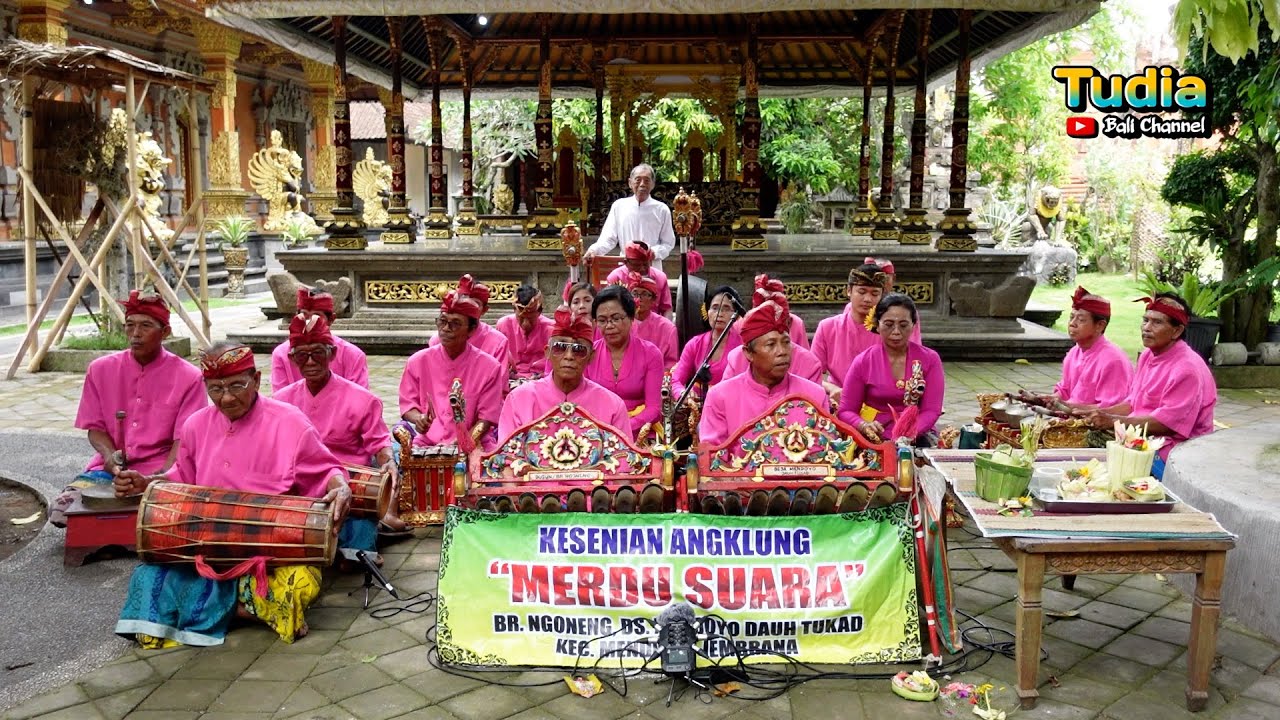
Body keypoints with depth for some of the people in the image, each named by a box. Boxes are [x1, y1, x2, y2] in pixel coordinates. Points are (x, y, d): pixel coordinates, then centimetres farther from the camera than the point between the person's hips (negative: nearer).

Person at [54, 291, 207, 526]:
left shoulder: (188, 377, -6)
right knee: (60, 511, -19)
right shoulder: (100, 370, 4)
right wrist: (110, 456, -12)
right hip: (109, 468, 4)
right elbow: (95, 428, 9)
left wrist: (162, 476, -24)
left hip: (159, 470, -3)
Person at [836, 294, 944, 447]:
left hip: (917, 437, 1)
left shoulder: (930, 359, 2)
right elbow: (845, 411, 1)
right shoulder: (862, 362, 0)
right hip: (875, 439, -1)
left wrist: (910, 433, -25)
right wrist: (865, 426, -23)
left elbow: (931, 410, -4)